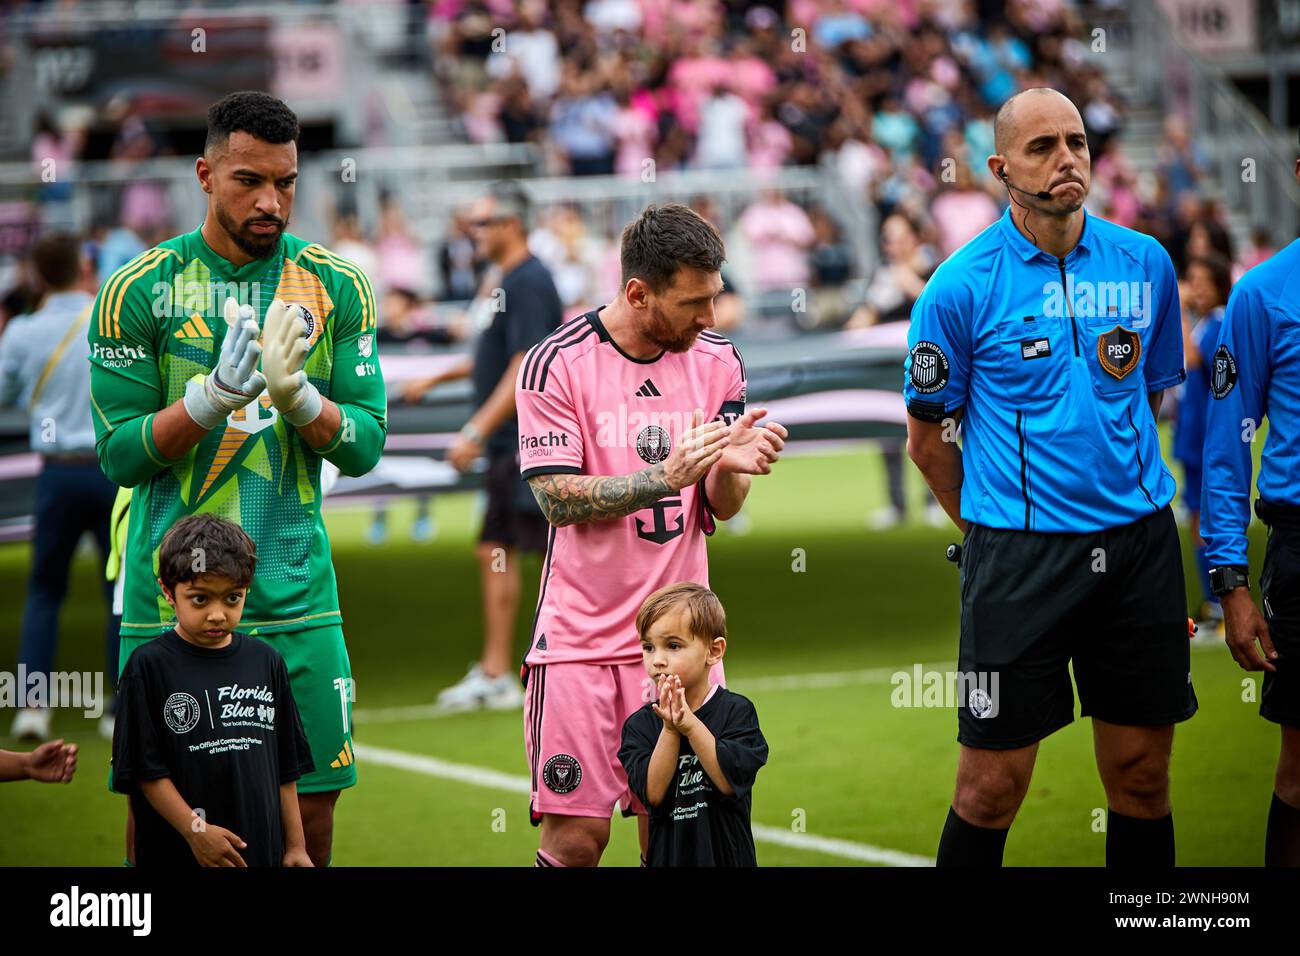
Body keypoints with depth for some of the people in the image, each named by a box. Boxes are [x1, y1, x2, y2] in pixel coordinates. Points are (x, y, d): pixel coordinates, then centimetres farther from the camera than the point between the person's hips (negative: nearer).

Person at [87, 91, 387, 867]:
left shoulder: (336, 288, 5)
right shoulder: (139, 290, -2)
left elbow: (365, 443, 3)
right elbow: (119, 453, -3)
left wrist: (296, 393, -16)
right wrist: (218, 391, -18)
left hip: (296, 597, 2)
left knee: (312, 805, 2)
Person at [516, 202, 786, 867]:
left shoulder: (717, 360, 5)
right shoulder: (556, 363, -7)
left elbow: (720, 507, 6)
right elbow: (558, 499, -12)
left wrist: (730, 465, -17)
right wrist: (666, 475, -23)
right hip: (580, 636, -3)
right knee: (577, 836, -8)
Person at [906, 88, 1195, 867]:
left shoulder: (1146, 263, 6)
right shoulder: (961, 287, -5)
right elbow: (927, 436, 4)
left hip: (1139, 541, 4)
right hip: (1019, 555, -3)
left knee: (1142, 778, 7)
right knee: (992, 789, -3)